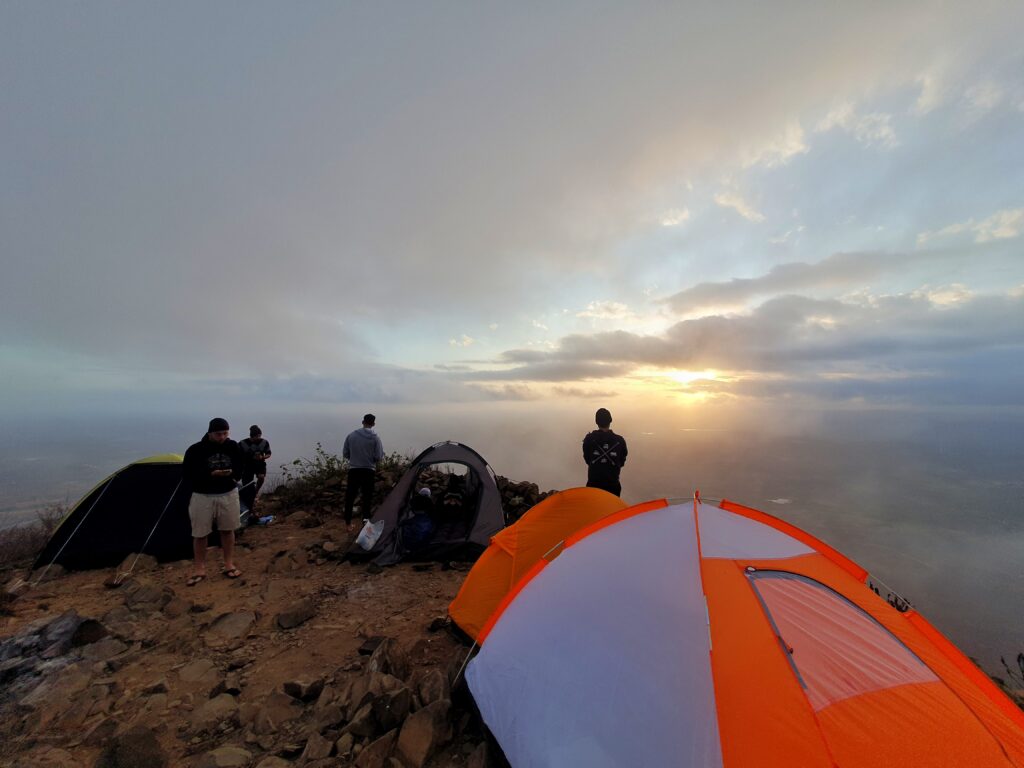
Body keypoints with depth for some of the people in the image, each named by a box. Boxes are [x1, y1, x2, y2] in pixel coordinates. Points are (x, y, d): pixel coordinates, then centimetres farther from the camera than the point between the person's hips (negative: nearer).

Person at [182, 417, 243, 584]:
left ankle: (229, 564, 24)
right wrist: (210, 475, -23)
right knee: (200, 534, 8)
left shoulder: (233, 446, -4)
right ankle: (200, 569, 24)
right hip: (202, 496, -2)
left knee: (228, 530, 12)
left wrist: (233, 475, -13)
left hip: (229, 494, 2)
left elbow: (239, 467, 8)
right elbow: (187, 473, -10)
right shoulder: (196, 450, -13)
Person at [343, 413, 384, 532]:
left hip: (353, 470, 2)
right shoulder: (375, 438, -9)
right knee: (367, 497, 7)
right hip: (369, 471, -2)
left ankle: (348, 523, 22)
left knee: (350, 496, 14)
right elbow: (379, 457, -9)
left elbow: (345, 453, 2)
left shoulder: (351, 435, -3)